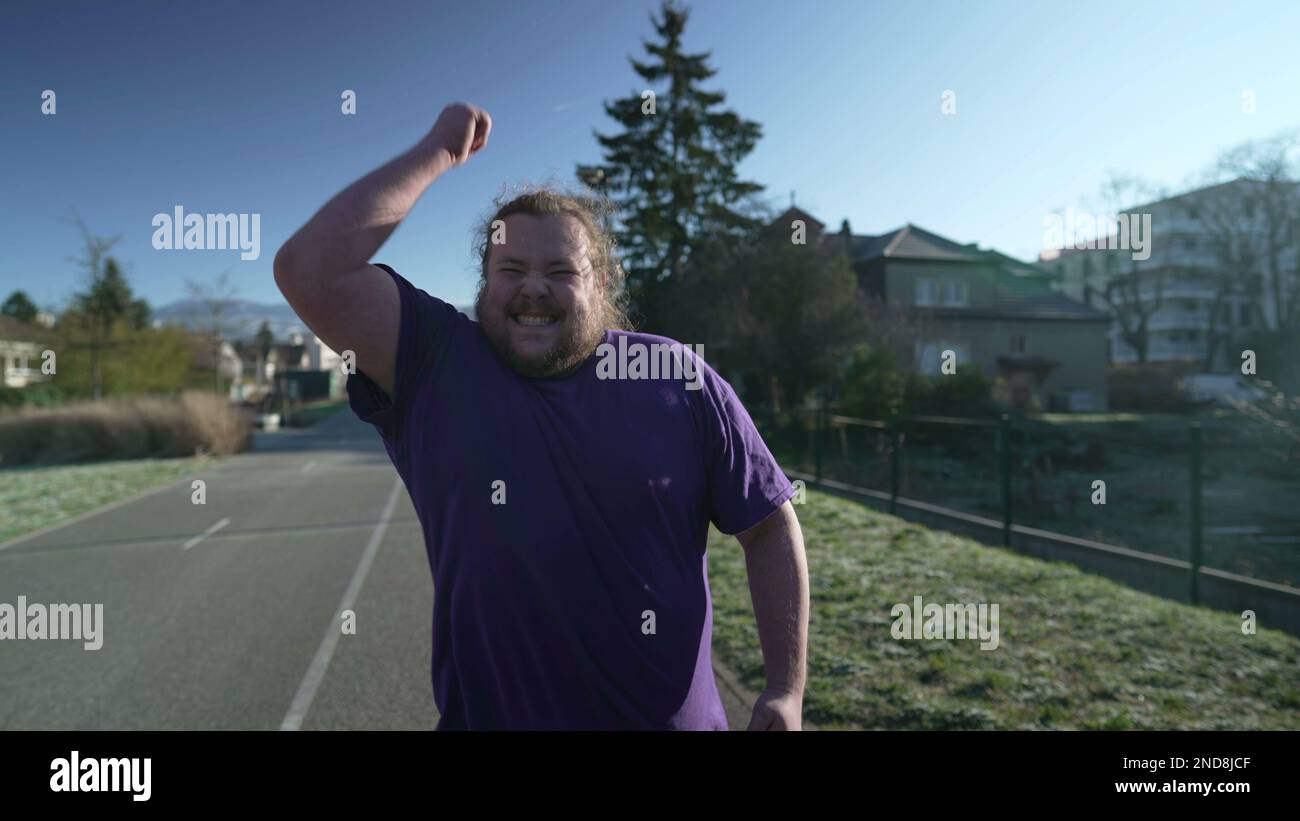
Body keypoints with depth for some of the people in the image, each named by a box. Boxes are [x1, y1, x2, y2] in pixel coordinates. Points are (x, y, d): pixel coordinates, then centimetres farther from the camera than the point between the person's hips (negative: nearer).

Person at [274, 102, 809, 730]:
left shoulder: (676, 376, -6)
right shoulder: (431, 365, -7)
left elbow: (769, 526, -2)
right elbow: (310, 270, -21)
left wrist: (786, 690, -6)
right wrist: (437, 153, -15)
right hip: (493, 713, 0)